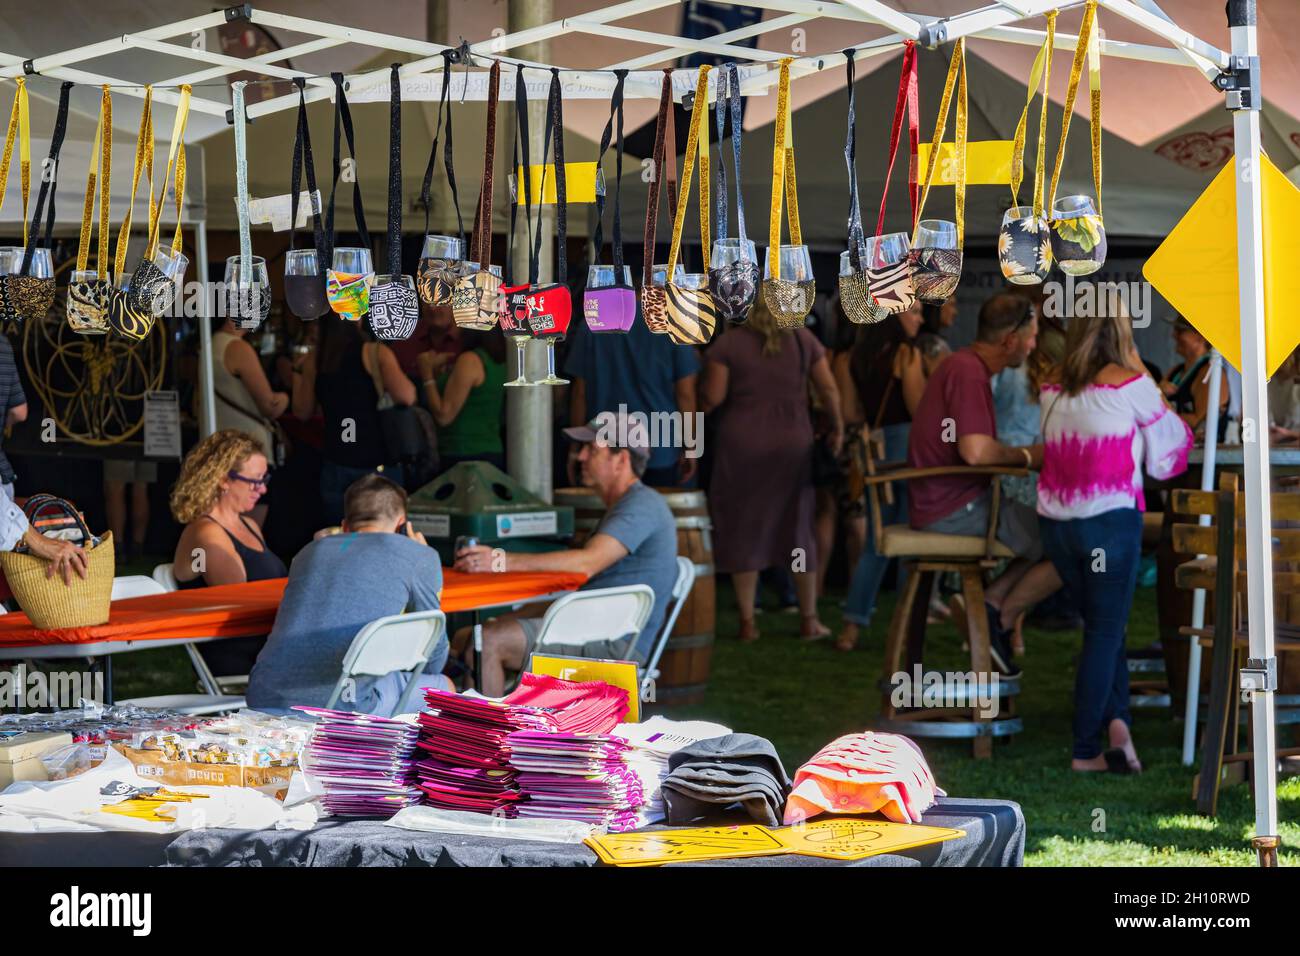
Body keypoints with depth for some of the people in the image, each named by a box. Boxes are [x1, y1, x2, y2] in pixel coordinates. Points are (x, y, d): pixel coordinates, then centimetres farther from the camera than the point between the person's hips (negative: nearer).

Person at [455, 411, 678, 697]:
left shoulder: (642, 505, -12)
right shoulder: (620, 506, 24)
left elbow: (587, 563, -26)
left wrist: (503, 561, -28)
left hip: (613, 643, -11)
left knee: (489, 642, -21)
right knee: (465, 638, 3)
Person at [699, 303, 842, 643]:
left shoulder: (728, 343, -5)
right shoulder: (803, 339, 4)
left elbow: (712, 397, -10)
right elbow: (829, 389, 3)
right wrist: (836, 427, 17)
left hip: (742, 443, -2)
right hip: (793, 443, 2)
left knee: (744, 528, 5)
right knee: (797, 525, 11)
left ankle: (747, 622, 5)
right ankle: (809, 618, 14)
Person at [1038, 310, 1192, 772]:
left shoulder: (1052, 389, 7)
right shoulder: (1130, 384, -6)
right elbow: (1168, 442, 4)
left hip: (1056, 523, 5)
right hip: (1111, 521, -5)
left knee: (1102, 626, 18)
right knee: (1105, 633, 4)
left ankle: (1116, 720, 3)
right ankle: (1086, 751, 6)